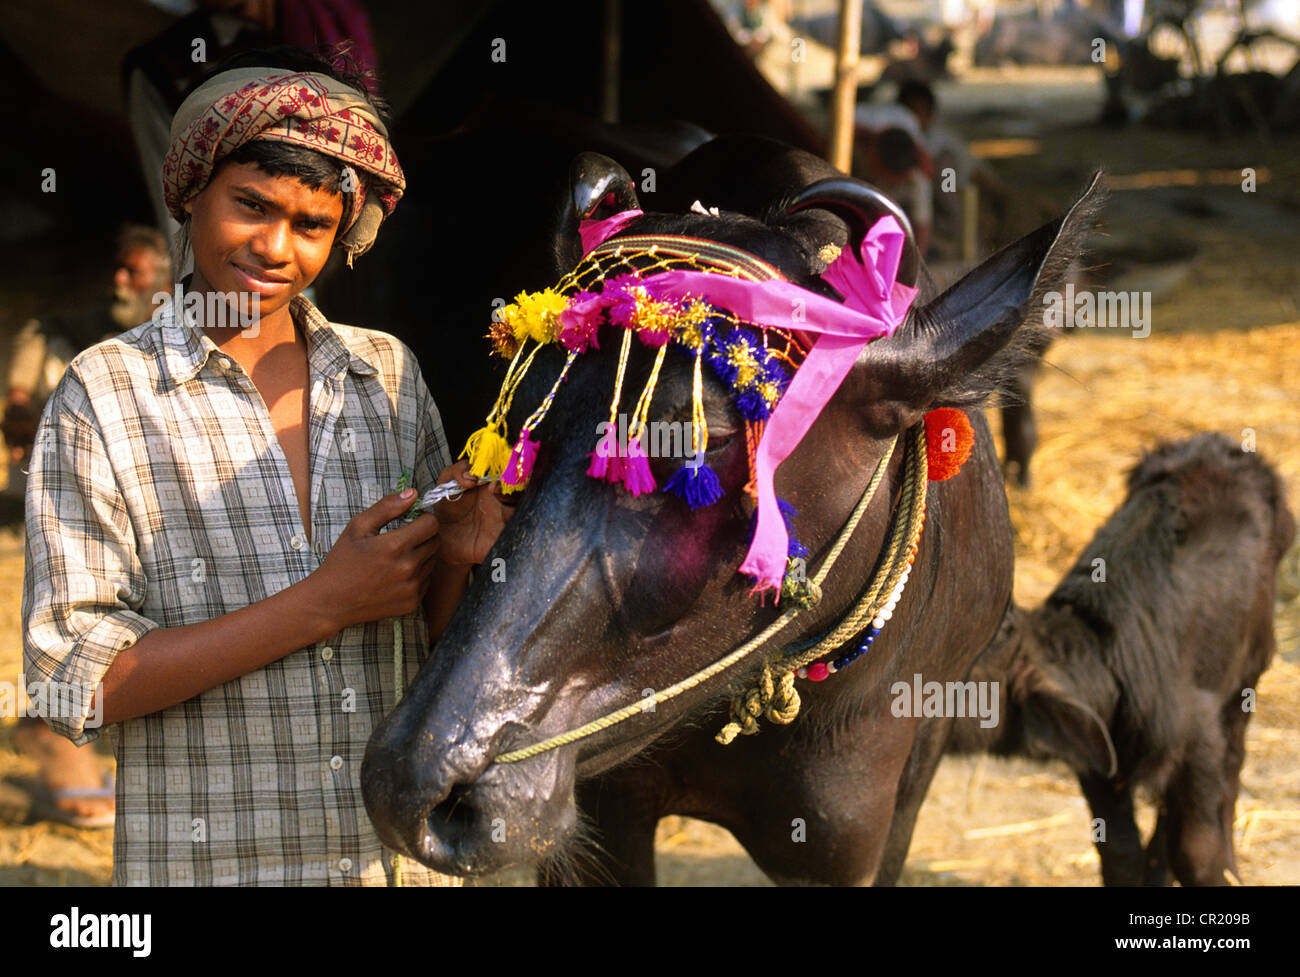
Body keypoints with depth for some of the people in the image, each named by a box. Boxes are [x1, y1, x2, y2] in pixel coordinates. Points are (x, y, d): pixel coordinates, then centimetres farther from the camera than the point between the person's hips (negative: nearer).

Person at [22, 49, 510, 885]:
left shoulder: (388, 375, 6)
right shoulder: (105, 396, -6)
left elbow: (437, 648, 12)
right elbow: (77, 685, -13)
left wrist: (454, 561, -10)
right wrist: (323, 604, -18)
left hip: (407, 854, 4)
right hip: (210, 860, -4)